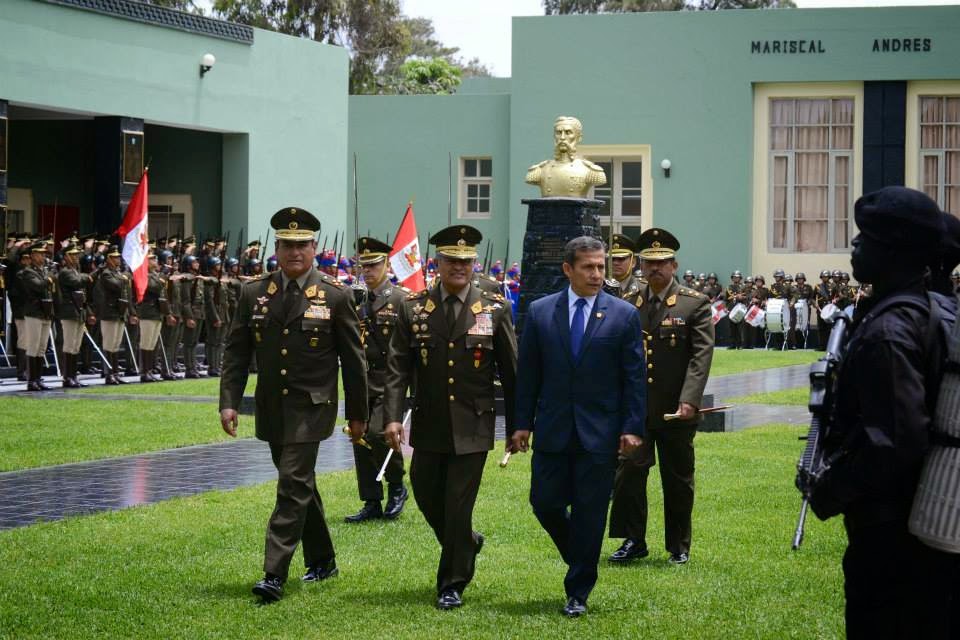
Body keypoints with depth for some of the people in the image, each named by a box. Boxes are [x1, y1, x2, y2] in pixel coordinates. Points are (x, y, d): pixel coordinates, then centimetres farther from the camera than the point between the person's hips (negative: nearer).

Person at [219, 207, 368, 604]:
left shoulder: (335, 297, -6)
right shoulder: (254, 294, 3)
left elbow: (353, 360, -1)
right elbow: (236, 353, 5)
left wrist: (357, 414, 0)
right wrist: (229, 402, -5)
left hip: (310, 408, -5)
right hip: (271, 407, 5)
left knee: (293, 485, -11)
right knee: (299, 485, 16)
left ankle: (275, 575, -11)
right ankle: (322, 560, 32)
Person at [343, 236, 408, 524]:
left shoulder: (402, 299, -5)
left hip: (389, 380, -6)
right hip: (362, 380, 6)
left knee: (377, 433, -19)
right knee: (361, 439, 5)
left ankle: (397, 487, 4)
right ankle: (372, 504, 13)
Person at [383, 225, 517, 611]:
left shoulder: (494, 310, -1)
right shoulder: (414, 309, 3)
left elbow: (510, 372, 3)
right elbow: (398, 368, -1)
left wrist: (517, 426, 4)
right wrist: (393, 417, -12)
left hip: (473, 427, -3)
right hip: (429, 426, 3)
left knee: (458, 504, -4)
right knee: (426, 495, 11)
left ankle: (452, 585, 10)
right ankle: (467, 544, 40)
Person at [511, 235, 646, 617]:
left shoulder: (624, 315, -1)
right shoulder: (540, 312, 3)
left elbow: (635, 377, -1)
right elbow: (528, 373, 6)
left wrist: (633, 428, -7)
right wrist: (523, 424, 2)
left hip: (600, 433, -2)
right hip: (552, 430, 2)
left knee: (590, 512, 1)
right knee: (544, 502, 2)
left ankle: (578, 592, 12)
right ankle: (581, 558, 31)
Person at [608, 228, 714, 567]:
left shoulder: (695, 304, -2)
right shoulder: (627, 306, 9)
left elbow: (702, 355, -9)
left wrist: (689, 400, -20)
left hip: (676, 410, -2)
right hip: (634, 408, 2)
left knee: (678, 480, 8)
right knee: (628, 472, -5)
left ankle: (679, 546, 20)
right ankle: (633, 541, 6)